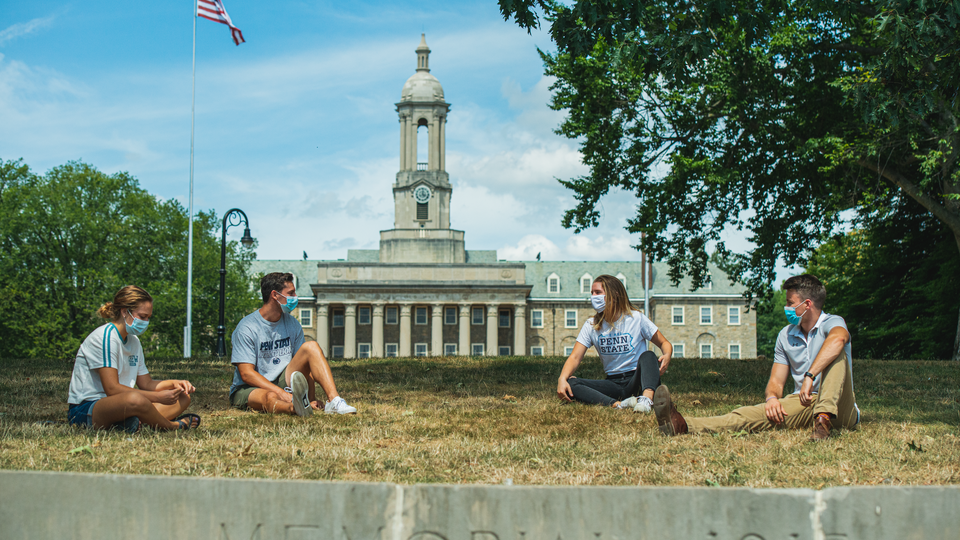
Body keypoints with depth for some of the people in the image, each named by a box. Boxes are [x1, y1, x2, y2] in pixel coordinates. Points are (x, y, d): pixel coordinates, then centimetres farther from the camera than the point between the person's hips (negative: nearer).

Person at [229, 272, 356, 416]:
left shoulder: (292, 325, 7)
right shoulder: (247, 327, -11)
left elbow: (305, 365, 7)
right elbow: (246, 374, -18)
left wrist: (312, 399, -8)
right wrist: (282, 393, -30)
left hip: (283, 382, 5)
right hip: (249, 389, -5)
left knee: (311, 347, -15)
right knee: (271, 398, -40)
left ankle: (334, 400, -32)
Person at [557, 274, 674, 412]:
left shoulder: (636, 318, -1)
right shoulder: (591, 325, 6)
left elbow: (664, 343, 5)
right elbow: (575, 357, -3)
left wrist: (667, 356, -20)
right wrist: (562, 379, -23)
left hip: (636, 380, -2)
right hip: (613, 383, 3)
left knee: (648, 356, -32)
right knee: (569, 384, -22)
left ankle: (646, 399, -57)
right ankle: (618, 404, -42)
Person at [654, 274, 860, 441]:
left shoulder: (832, 323, -4)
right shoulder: (786, 336, 15)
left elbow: (838, 340, -31)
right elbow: (776, 381, 10)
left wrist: (810, 377, -41)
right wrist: (772, 397, -16)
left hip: (841, 410, -4)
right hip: (804, 405, 4)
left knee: (835, 355, -27)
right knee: (756, 413, -22)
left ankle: (824, 418, -47)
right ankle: (683, 425, -42)